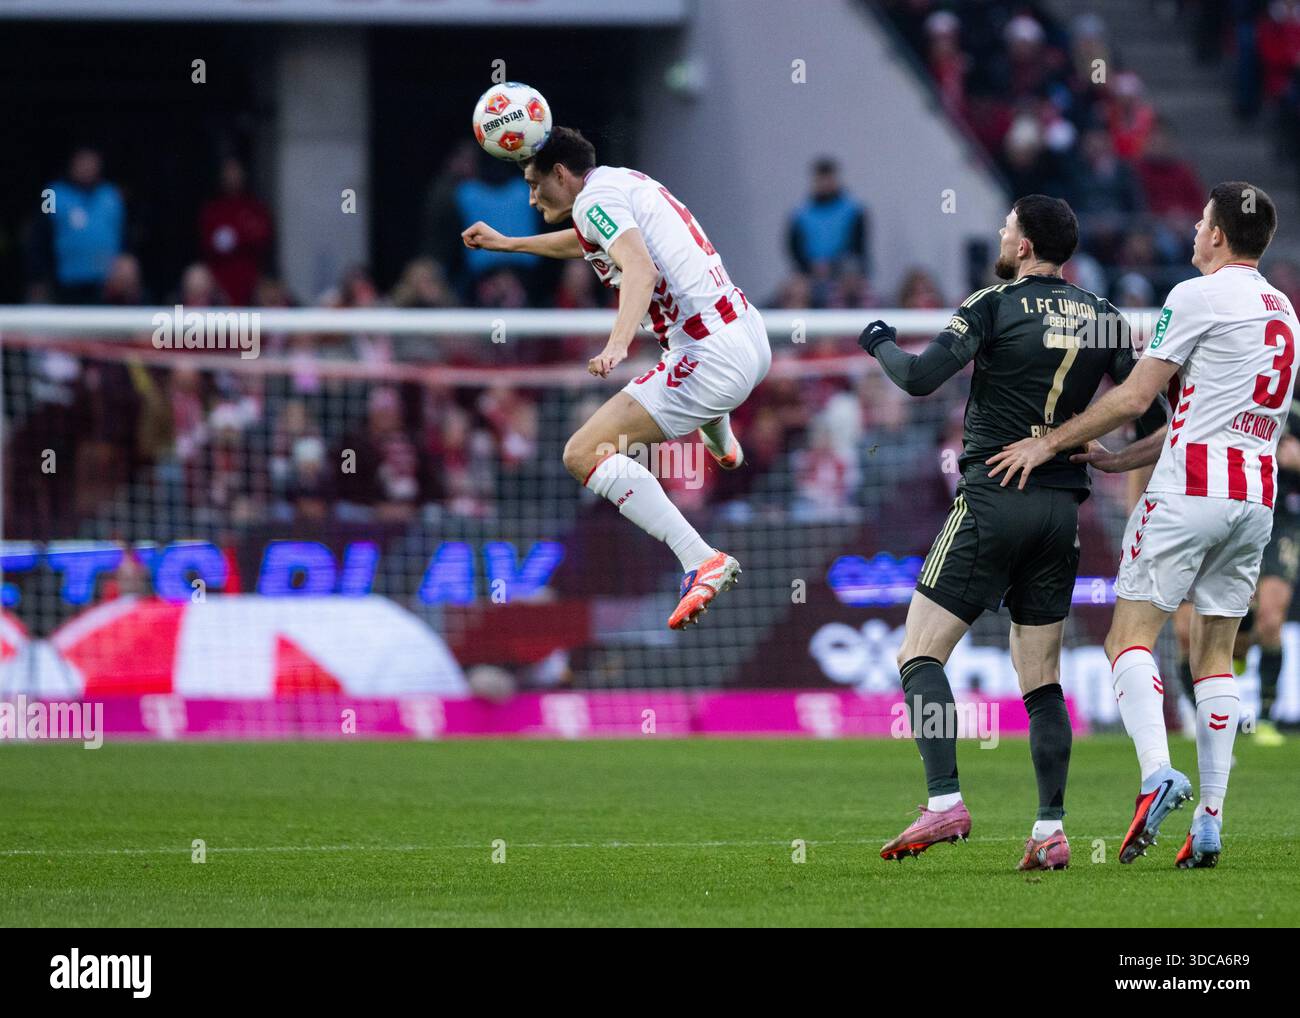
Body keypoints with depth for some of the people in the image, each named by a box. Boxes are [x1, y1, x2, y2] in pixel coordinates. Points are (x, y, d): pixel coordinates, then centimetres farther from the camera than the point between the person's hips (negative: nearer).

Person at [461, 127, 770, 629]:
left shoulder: (595, 197, -9)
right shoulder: (627, 181, 19)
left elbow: (641, 269, -27)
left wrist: (617, 345, -40)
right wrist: (508, 243, 49)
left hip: (711, 357, -10)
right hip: (753, 338, 10)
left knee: (584, 454, -14)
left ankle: (701, 560, -25)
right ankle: (723, 445, 77)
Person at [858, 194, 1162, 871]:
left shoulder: (994, 306, -7)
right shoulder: (1105, 319, 8)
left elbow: (921, 378, -15)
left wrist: (880, 344, 5)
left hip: (993, 502, -5)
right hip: (1063, 506, 5)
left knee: (919, 655, -1)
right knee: (1042, 680, 10)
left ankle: (945, 802, -17)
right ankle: (1050, 831, 2)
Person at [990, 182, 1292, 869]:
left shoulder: (1198, 297, -6)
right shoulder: (1282, 312, 19)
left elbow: (1134, 398, -8)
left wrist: (1050, 443, 2)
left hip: (1191, 490, -7)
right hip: (1256, 499, 7)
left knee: (1130, 638, -5)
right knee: (1215, 654, 9)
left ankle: (1157, 771, -28)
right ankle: (1210, 819, 3)